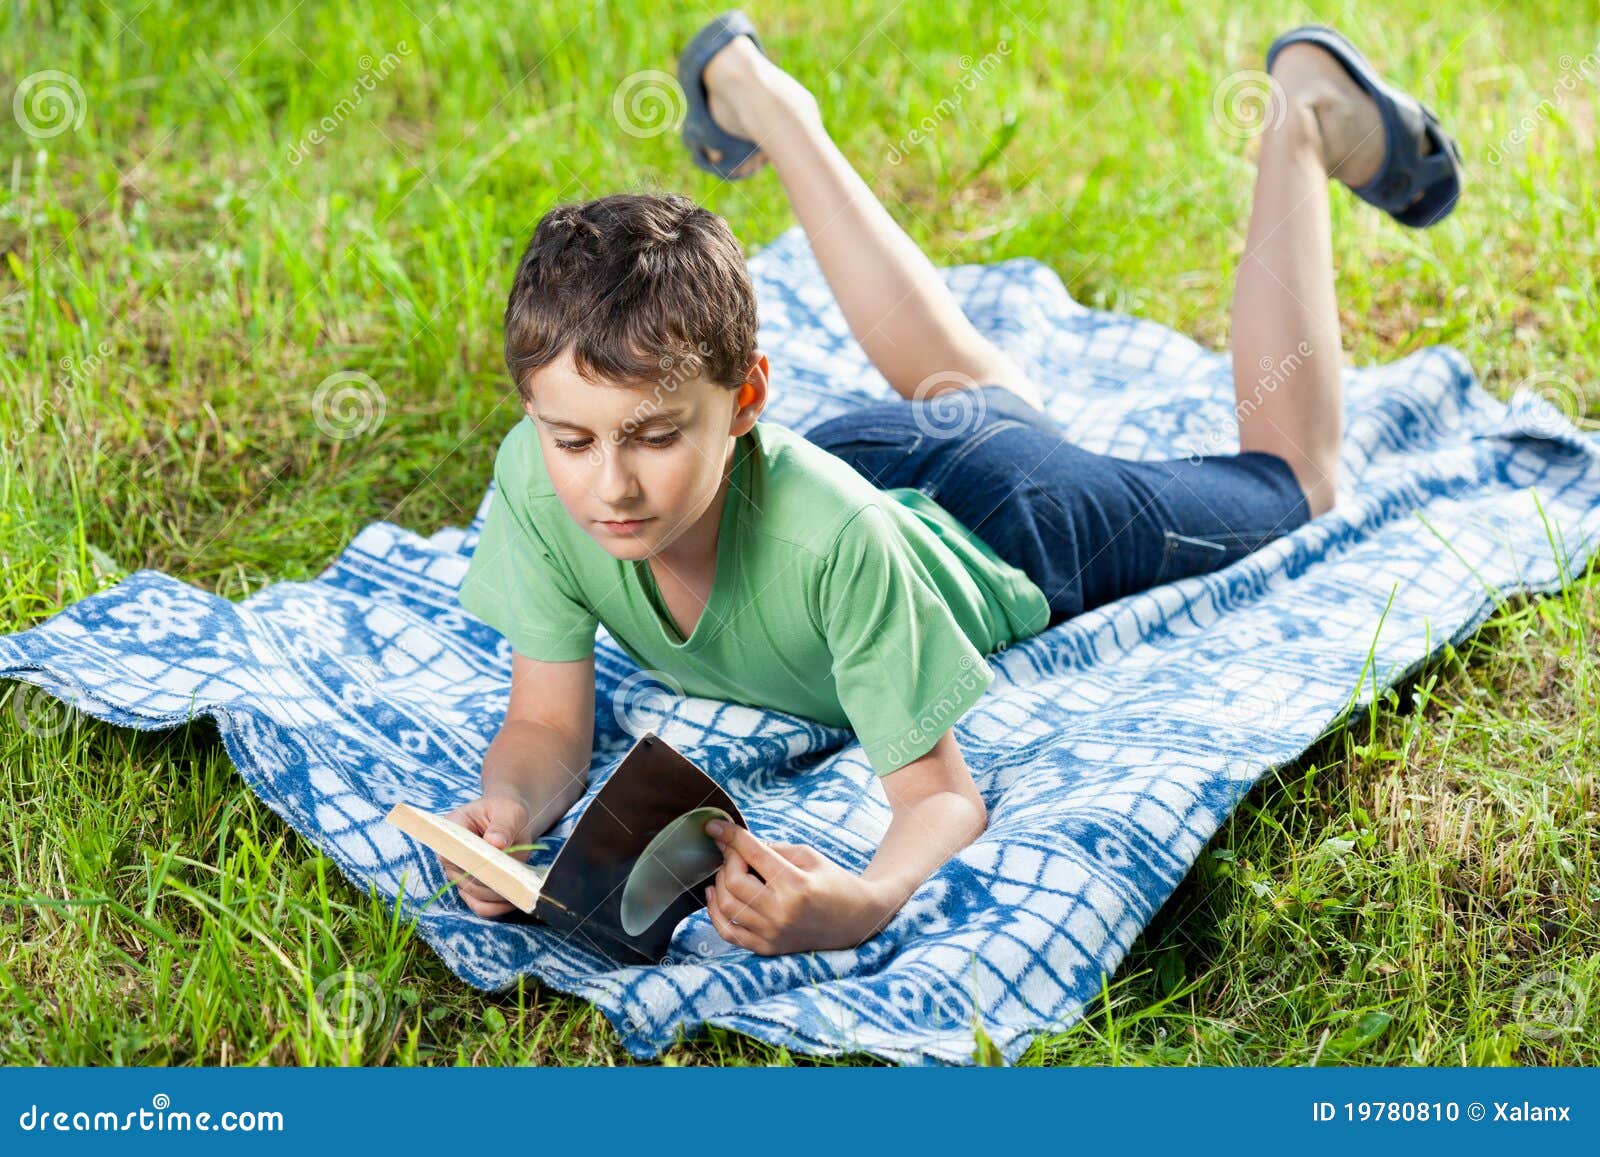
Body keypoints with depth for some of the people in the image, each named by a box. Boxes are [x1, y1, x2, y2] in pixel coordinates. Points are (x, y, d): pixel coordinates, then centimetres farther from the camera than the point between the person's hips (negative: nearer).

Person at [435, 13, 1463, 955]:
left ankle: (1301, 121, 32)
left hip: (1014, 528, -4)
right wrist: (511, 810, -50)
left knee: (1288, 475, 25)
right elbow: (550, 728, -26)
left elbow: (943, 796, -39)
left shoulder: (831, 533, -46)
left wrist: (866, 899, -62)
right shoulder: (537, 480, -36)